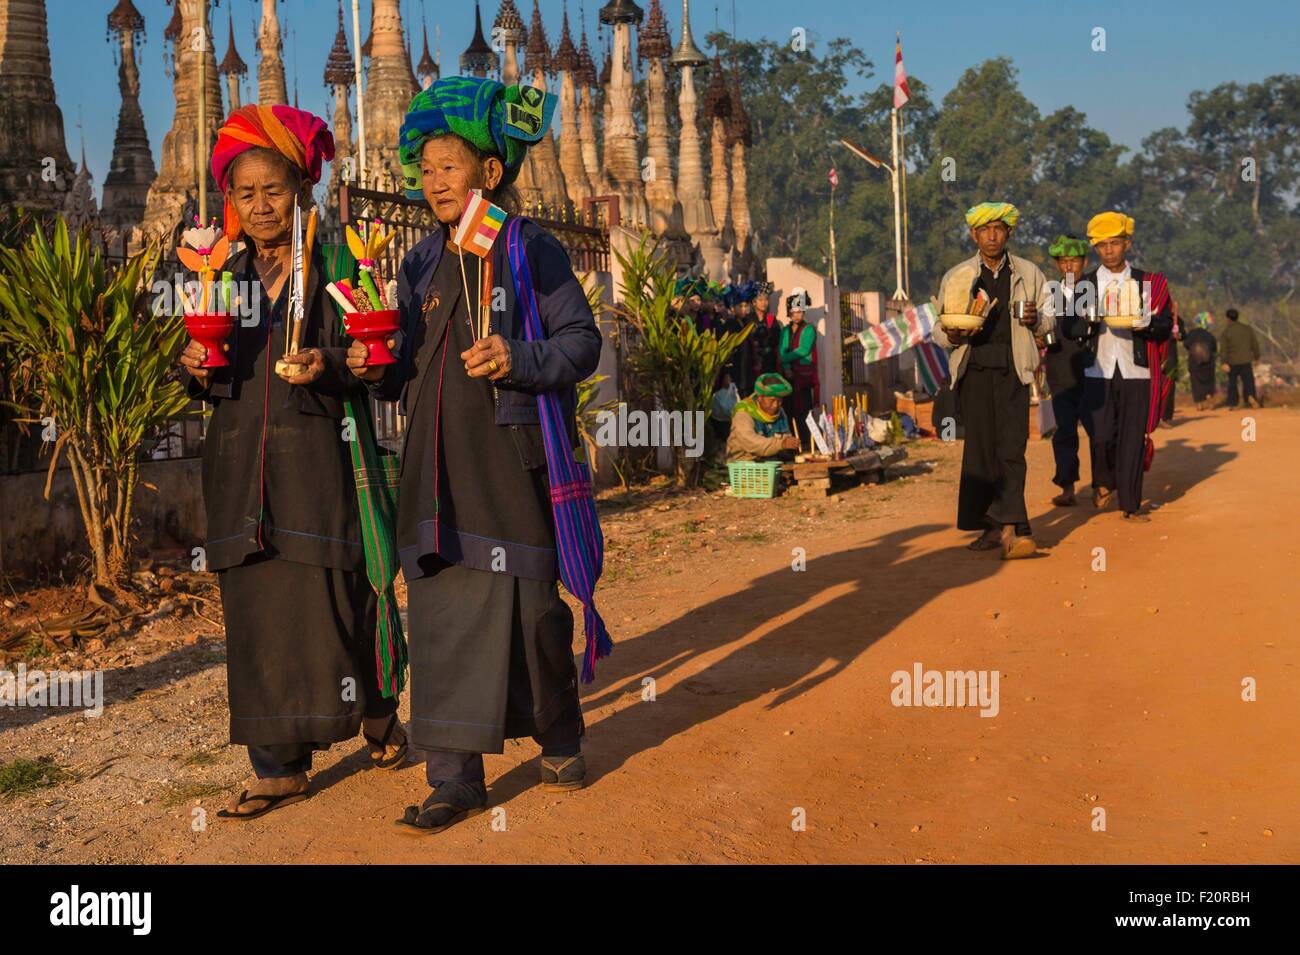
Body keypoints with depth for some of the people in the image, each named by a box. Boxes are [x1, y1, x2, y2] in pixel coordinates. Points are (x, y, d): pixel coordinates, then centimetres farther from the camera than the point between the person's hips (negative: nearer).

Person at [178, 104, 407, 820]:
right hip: (241, 469, 4)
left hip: (319, 462, -4)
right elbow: (211, 381, 20)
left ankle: (379, 715, 24)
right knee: (256, 611, 3)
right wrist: (197, 369, -2)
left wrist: (328, 366, -20)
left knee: (335, 599, -3)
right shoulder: (224, 276, 15)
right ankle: (279, 767, 10)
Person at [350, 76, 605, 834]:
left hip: (515, 461, -4)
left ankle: (560, 738, 30)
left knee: (532, 606, 5)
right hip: (442, 466, 4)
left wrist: (519, 361, -21)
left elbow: (582, 340, -6)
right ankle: (455, 778, 9)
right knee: (444, 615, 1)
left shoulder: (533, 251, -1)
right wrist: (378, 372, -2)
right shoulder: (422, 265, 14)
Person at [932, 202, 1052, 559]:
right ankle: (1010, 529, 10)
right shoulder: (956, 277, 10)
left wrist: (1036, 318, -7)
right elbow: (940, 329, 11)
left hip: (1013, 372, -1)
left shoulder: (1029, 273, 12)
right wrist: (951, 336, -13)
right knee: (980, 451, 2)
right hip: (974, 372, 1)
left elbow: (1049, 319, 17)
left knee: (1011, 451, -11)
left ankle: (1004, 526, -11)